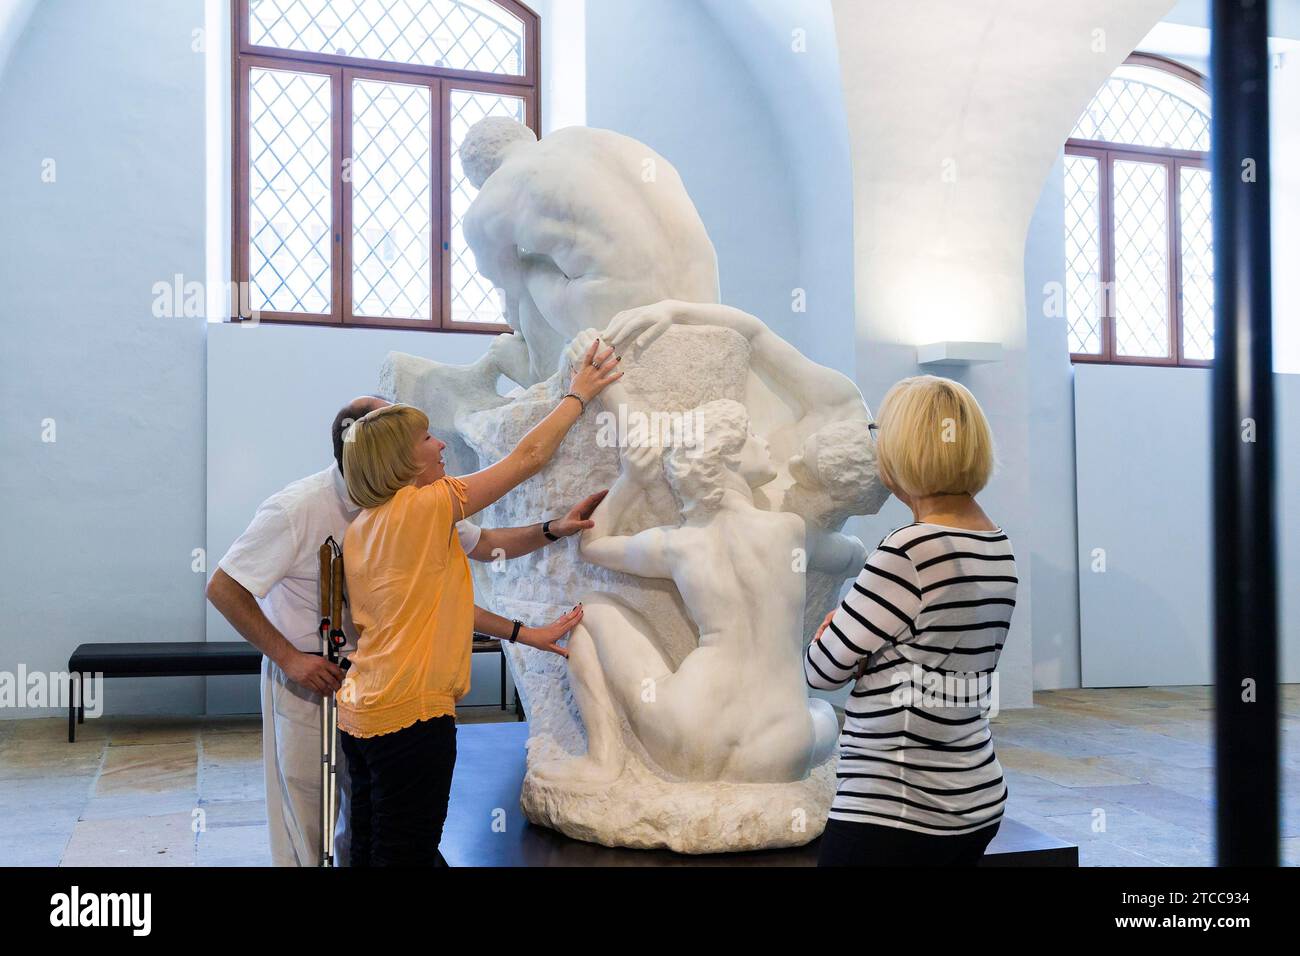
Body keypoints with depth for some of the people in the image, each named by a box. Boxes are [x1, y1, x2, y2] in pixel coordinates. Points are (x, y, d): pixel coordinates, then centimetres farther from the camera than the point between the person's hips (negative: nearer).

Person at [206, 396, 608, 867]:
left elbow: (481, 543, 7)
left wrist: (554, 529, -5)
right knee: (302, 834, 3)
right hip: (306, 678, -5)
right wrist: (288, 657, -19)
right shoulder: (298, 509, -21)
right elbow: (223, 587, -17)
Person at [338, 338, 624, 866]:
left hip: (360, 714, 9)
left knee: (372, 850, 16)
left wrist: (522, 632, 17)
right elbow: (528, 456, -6)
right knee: (407, 854, 1)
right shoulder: (426, 506, -13)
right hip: (411, 717, -9)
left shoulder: (361, 529, 11)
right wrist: (578, 394, 8)